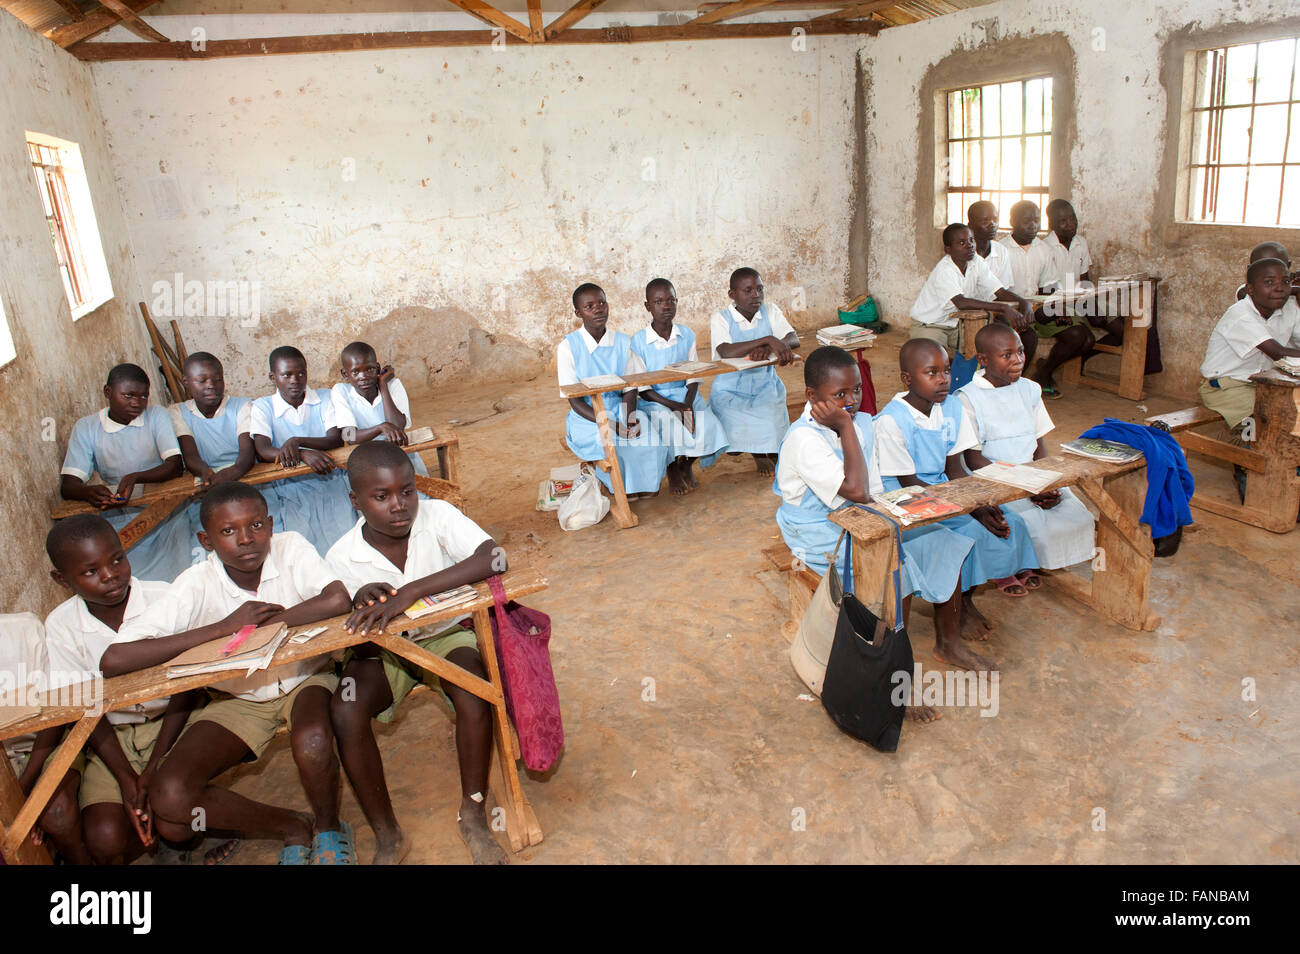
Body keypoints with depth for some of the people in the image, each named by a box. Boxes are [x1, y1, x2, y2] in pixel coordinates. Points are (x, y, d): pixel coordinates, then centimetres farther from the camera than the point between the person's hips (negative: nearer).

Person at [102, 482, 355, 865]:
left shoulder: (290, 548, -19)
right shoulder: (197, 586, -19)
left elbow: (338, 601, -37)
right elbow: (113, 660, -28)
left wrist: (259, 622, -26)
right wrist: (225, 627, -30)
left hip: (304, 678, -2)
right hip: (240, 697, 2)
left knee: (312, 743, -35)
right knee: (169, 798, -18)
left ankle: (328, 829, -1)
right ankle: (294, 827, 3)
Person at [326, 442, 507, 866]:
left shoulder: (437, 516, -19)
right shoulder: (343, 557, -14)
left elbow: (494, 558, -37)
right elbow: (360, 636, -7)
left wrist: (410, 592, -42)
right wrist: (364, 604, -33)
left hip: (445, 635, -1)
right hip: (382, 649, 1)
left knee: (474, 694, -30)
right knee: (345, 711, -26)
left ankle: (473, 814, -5)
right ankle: (387, 837, -6)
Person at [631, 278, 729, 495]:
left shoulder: (687, 335, 4)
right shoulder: (638, 341, -7)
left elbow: (693, 376, 5)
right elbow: (641, 387, -8)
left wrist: (688, 403, -14)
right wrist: (671, 405, -19)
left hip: (685, 395, 3)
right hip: (655, 400, -3)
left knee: (708, 427, -22)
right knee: (670, 426, -32)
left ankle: (687, 465, 8)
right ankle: (673, 471, -1)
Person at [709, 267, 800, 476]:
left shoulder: (770, 312, 6)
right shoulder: (720, 318, -6)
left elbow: (793, 340, -8)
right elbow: (727, 352, -25)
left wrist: (767, 349, -30)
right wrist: (769, 340, -32)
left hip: (766, 385, 2)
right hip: (730, 390, -2)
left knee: (773, 426, -24)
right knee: (740, 432, -25)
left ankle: (772, 452, 9)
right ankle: (757, 454, 9)